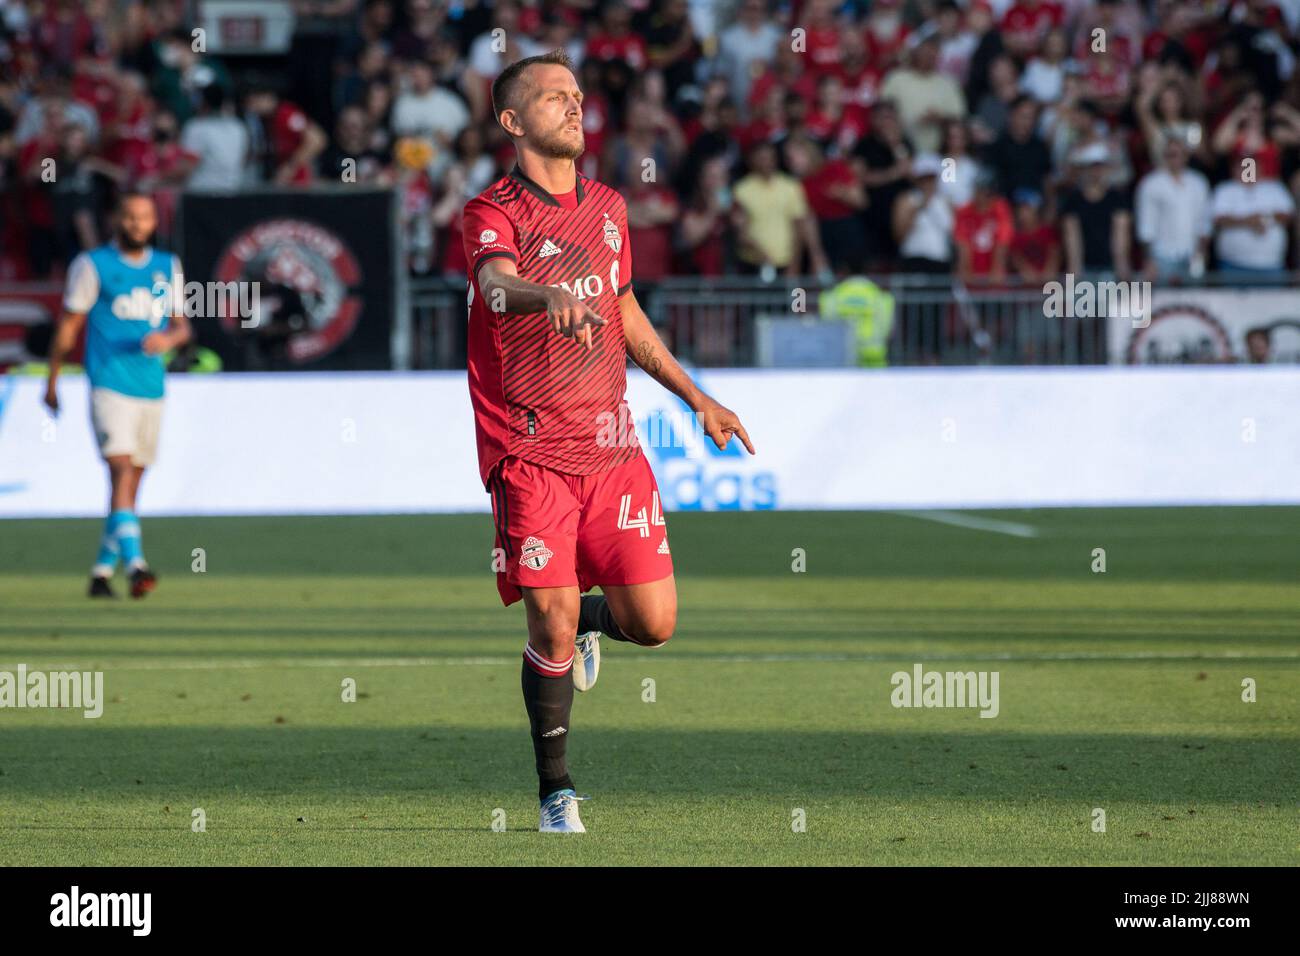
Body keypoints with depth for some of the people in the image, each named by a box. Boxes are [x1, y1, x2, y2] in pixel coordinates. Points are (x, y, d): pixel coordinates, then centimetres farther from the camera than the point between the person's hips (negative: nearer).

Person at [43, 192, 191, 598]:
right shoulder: (93, 265, -1)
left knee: (131, 484, 9)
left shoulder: (168, 267, 13)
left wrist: (169, 339, -8)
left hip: (151, 389, 6)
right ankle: (135, 565, -31)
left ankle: (102, 572, 18)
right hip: (110, 385, -5)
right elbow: (69, 324, 4)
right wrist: (52, 380, 5)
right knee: (122, 472, -19)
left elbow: (181, 325, 16)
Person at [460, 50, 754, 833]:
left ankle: (591, 620, 33)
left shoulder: (608, 207, 13)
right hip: (529, 451, -5)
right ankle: (557, 794, 9)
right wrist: (550, 298, -50)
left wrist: (694, 396, 27)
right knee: (551, 626, -8)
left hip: (611, 443, 5)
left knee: (654, 623, -3)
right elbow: (498, 282, -28)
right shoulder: (494, 212, -6)